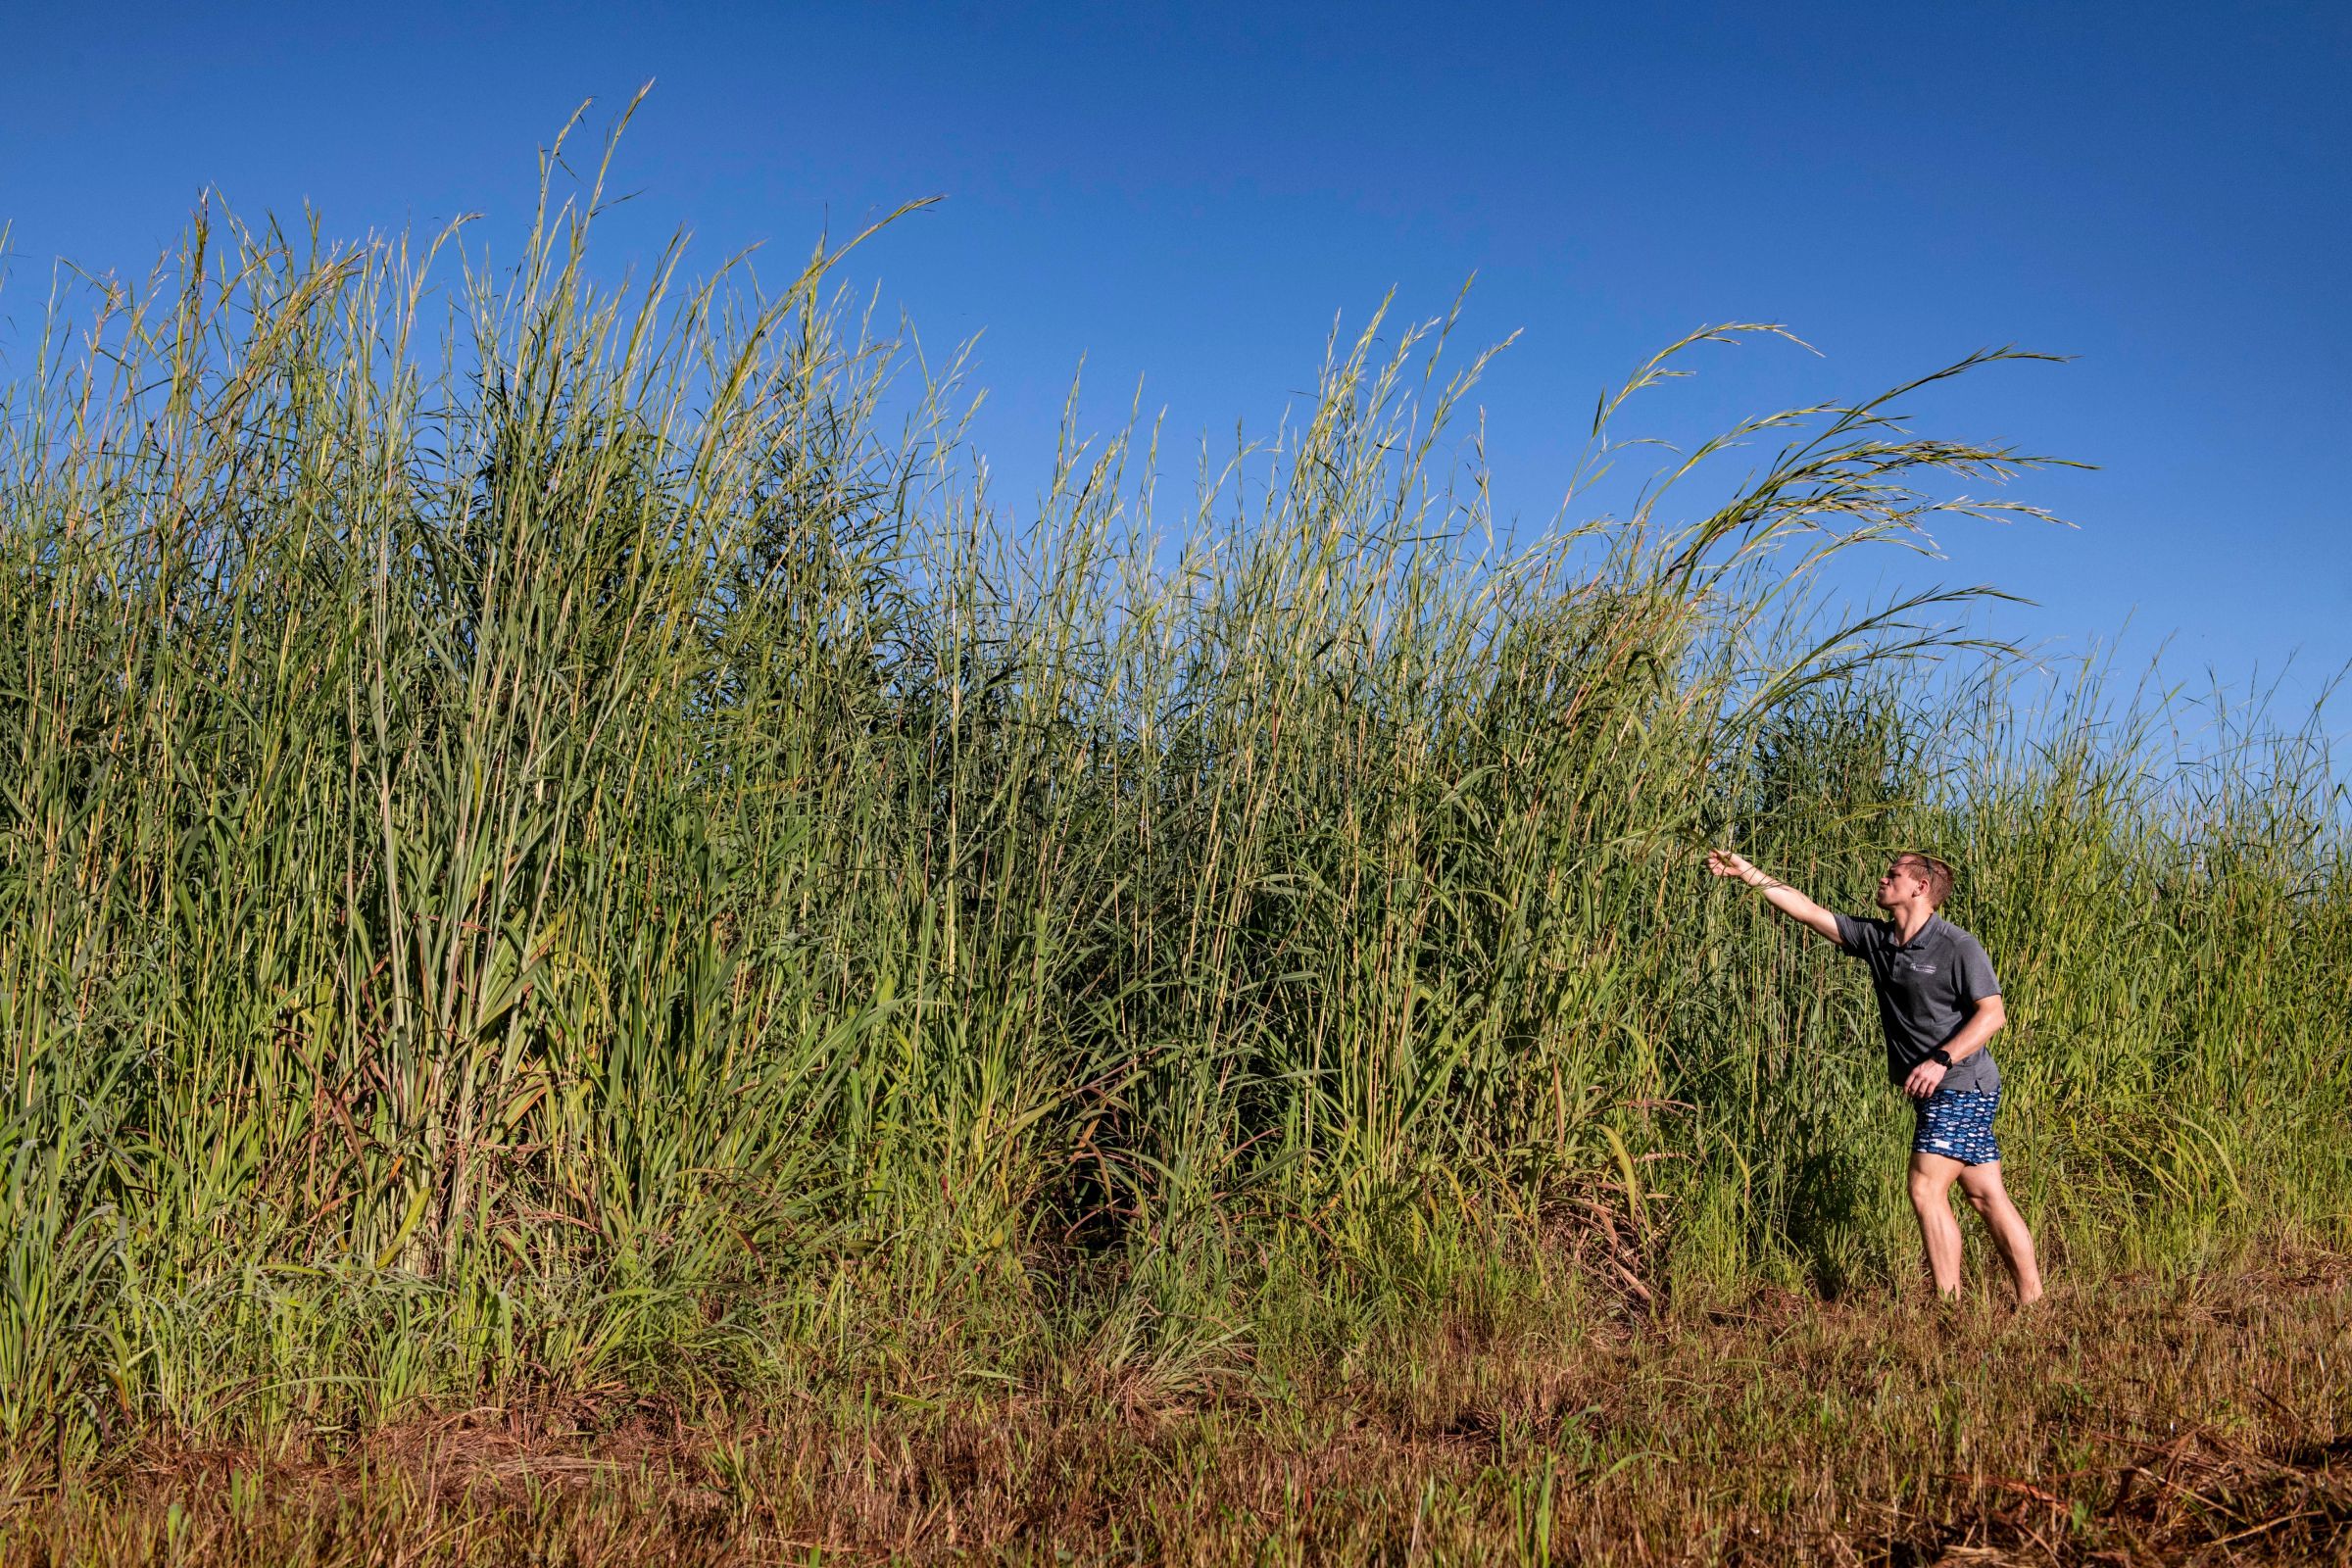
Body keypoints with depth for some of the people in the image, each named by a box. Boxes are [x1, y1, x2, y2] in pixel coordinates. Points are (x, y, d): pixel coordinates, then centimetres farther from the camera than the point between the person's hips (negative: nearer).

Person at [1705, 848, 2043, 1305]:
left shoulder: (1958, 946, -12)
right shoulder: (1876, 940, 8)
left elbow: (1992, 1012, -18)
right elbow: (1809, 912, 8)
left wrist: (1942, 1059, -29)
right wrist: (1747, 873, 5)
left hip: (1961, 1087, -8)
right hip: (1940, 1093, 8)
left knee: (1926, 1189, -13)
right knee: (1986, 1196, 9)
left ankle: (1949, 1305, -9)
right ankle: (2031, 1302, 13)